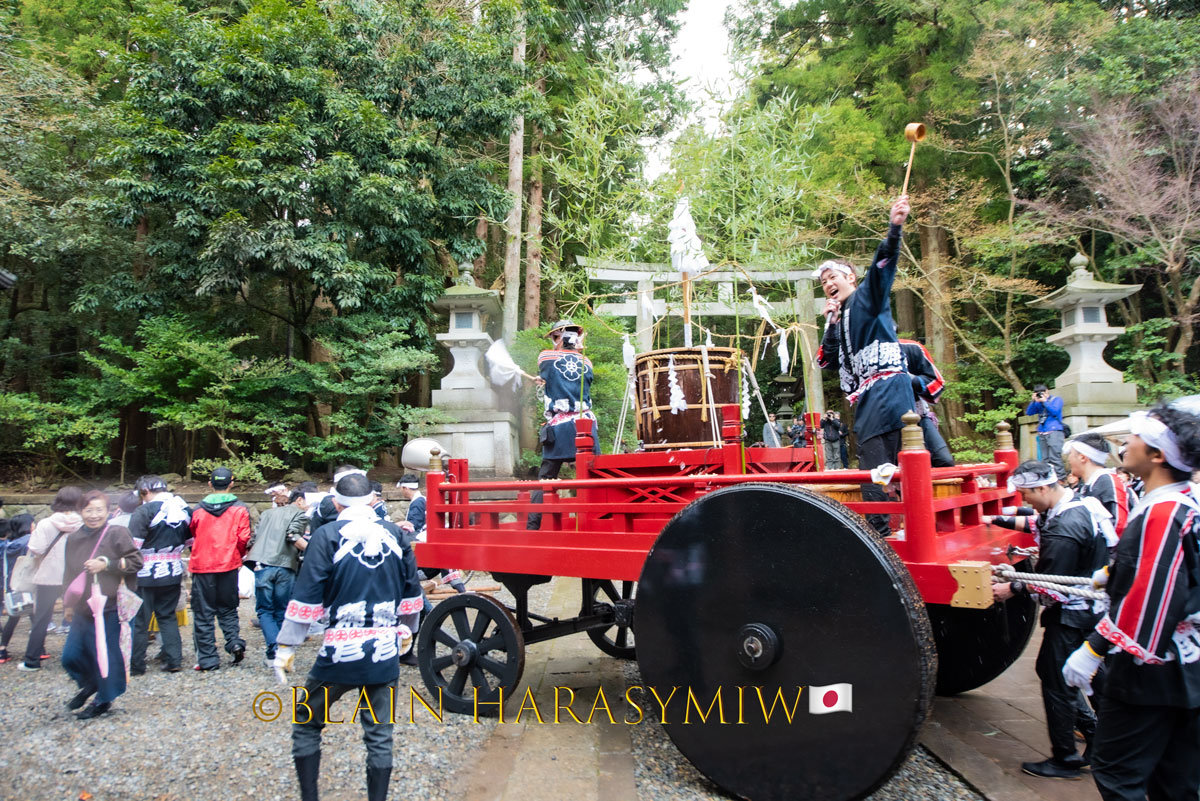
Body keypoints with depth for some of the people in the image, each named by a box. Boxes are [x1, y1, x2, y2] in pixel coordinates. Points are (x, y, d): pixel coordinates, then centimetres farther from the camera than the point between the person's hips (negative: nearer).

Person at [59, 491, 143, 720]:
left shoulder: (117, 533, -8)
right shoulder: (74, 539, 10)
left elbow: (136, 561, -9)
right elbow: (70, 572, 21)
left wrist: (106, 565, -15)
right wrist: (69, 598, 14)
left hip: (108, 608, -6)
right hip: (81, 609, 6)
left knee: (105, 654, 1)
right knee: (70, 656, 8)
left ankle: (103, 700, 20)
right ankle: (90, 684, 36)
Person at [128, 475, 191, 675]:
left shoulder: (144, 511, -12)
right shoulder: (184, 510, 7)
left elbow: (133, 545, -14)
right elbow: (191, 540, 13)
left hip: (146, 575, -5)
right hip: (173, 574, 6)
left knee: (139, 620, 6)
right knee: (168, 616, 16)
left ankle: (135, 665, 12)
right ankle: (173, 659, 12)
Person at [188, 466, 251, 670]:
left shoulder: (198, 510, 0)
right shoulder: (239, 509, -3)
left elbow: (192, 535, 10)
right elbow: (243, 539, -5)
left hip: (202, 565, 0)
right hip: (228, 566, 0)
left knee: (203, 614, 6)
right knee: (227, 609, 16)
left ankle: (207, 659, 6)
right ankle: (235, 642, -4)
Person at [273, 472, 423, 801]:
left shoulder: (328, 535, -6)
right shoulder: (395, 534, 5)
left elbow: (306, 597, -9)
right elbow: (411, 592, 14)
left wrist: (286, 645, -1)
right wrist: (406, 631, 28)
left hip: (339, 652, -3)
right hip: (384, 654, 3)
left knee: (306, 724, 18)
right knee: (379, 735, 12)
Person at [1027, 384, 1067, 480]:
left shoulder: (1056, 399, 6)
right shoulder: (1038, 403, 18)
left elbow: (1055, 411, -9)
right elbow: (1028, 412, 10)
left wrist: (1045, 401, -8)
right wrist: (1033, 401, 0)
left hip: (1054, 432, -6)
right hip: (1042, 434, 6)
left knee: (1054, 458, -14)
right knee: (1045, 459, 3)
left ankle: (1060, 478, -14)